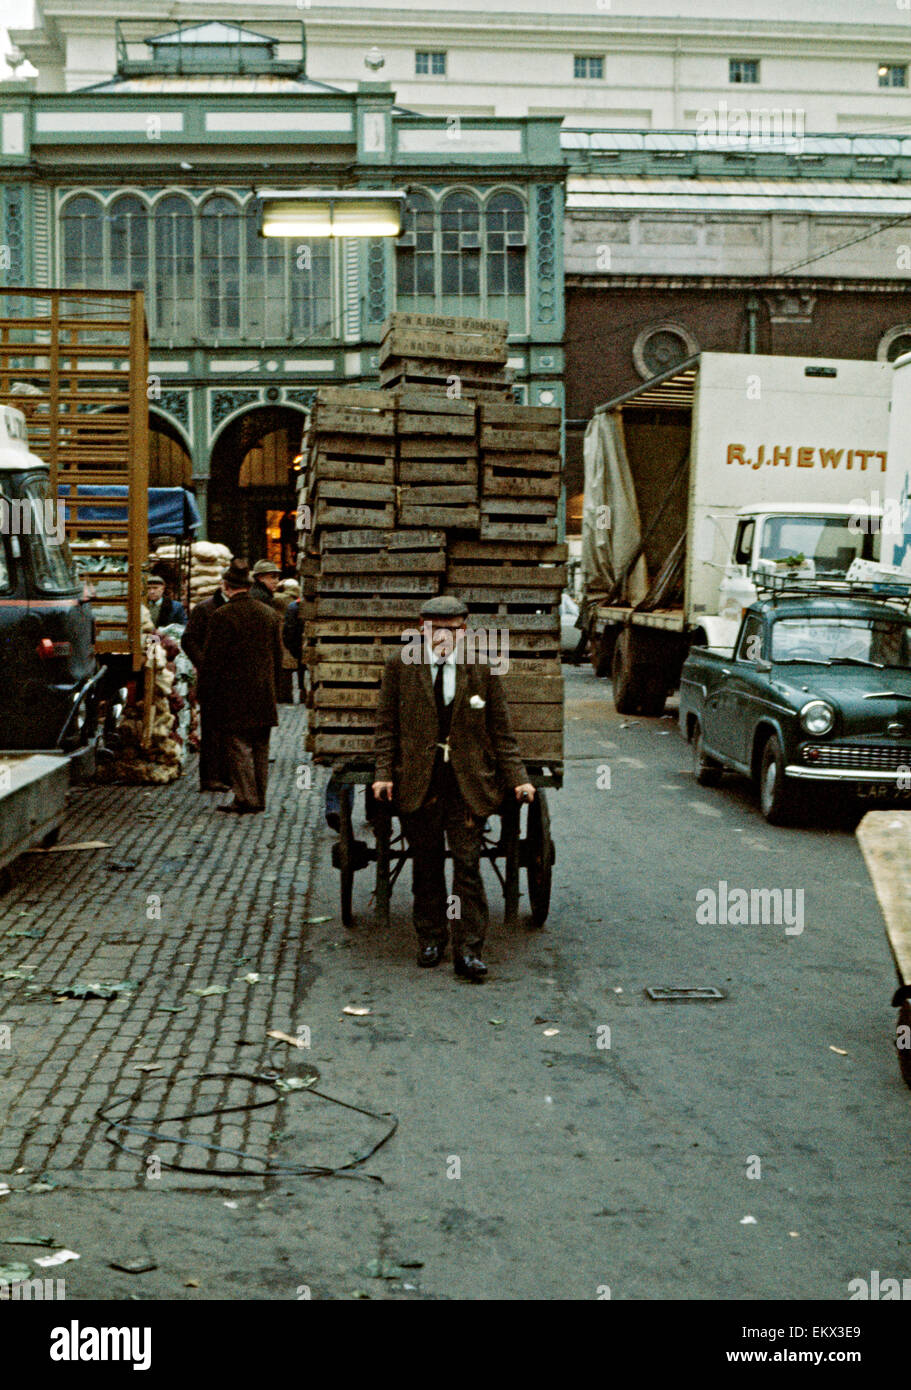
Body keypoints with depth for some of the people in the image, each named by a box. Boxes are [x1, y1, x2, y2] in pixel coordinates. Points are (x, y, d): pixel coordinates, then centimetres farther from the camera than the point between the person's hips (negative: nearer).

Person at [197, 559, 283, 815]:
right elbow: (277, 656, 12)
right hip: (264, 697, 6)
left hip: (234, 697, -6)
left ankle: (246, 798, 0)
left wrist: (205, 695, -3)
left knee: (239, 747, 0)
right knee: (260, 748, 11)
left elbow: (211, 660, -11)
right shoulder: (270, 614, 6)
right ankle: (258, 799, 18)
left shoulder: (222, 616, -13)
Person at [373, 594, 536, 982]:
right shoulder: (400, 667, 2)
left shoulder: (482, 669, 2)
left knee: (467, 864, -3)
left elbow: (500, 729, 6)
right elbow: (387, 725, 6)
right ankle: (430, 938, 25)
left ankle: (468, 950, 3)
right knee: (426, 865, 10)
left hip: (469, 783, -1)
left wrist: (516, 778, 0)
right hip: (418, 782, 1)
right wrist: (384, 774, -3)